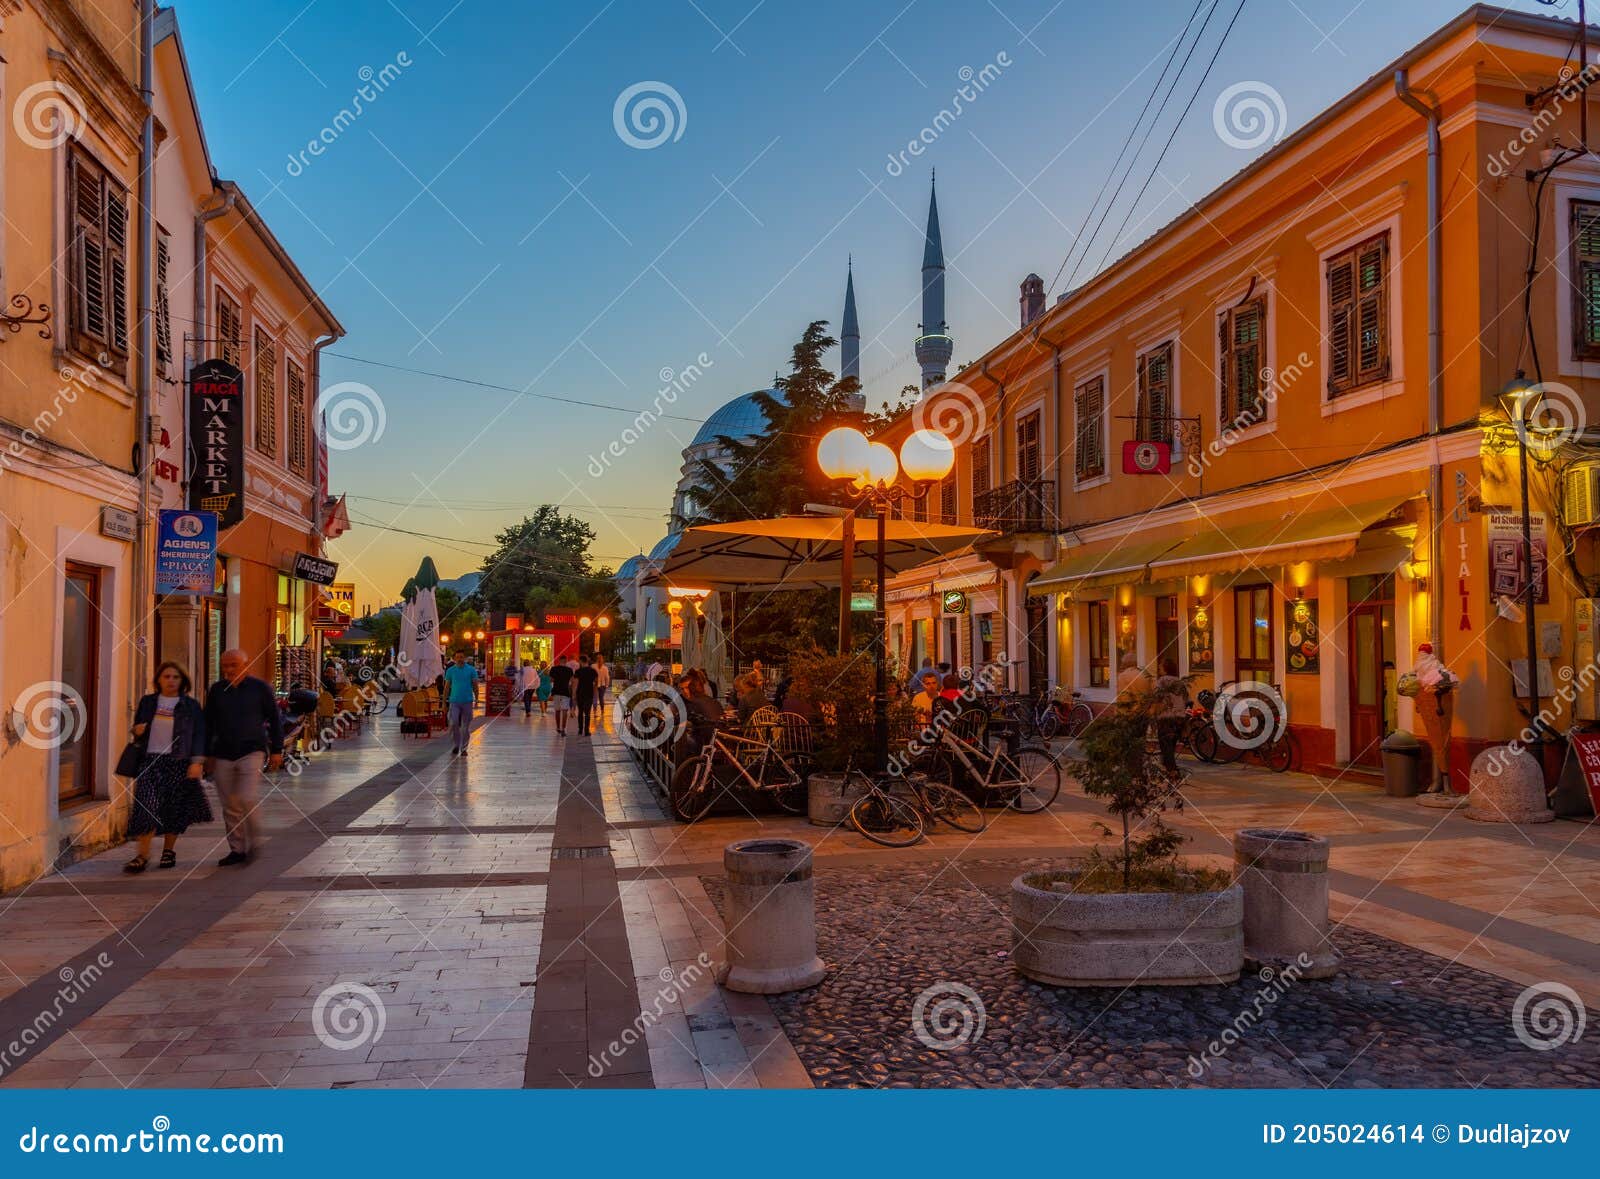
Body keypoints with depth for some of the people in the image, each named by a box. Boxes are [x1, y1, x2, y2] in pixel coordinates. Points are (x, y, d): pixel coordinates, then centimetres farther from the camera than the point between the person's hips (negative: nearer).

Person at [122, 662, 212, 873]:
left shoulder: (191, 705, 4)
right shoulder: (147, 702, 11)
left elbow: (199, 735, 1)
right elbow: (136, 729, 20)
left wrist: (197, 762, -8)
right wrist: (137, 731, -5)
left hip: (178, 763, -1)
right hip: (150, 761, 1)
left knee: (174, 809, 4)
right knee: (146, 807, -9)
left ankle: (169, 851, 20)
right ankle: (142, 856, -7)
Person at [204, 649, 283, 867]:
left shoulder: (259, 687, 0)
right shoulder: (216, 690, 9)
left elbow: (274, 719, 5)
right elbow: (208, 724, 16)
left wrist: (276, 750, 1)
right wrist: (208, 755, 12)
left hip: (251, 752, -3)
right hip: (222, 755, 4)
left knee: (248, 799, -15)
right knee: (230, 807, 6)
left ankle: (254, 843, 3)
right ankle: (237, 849, 15)